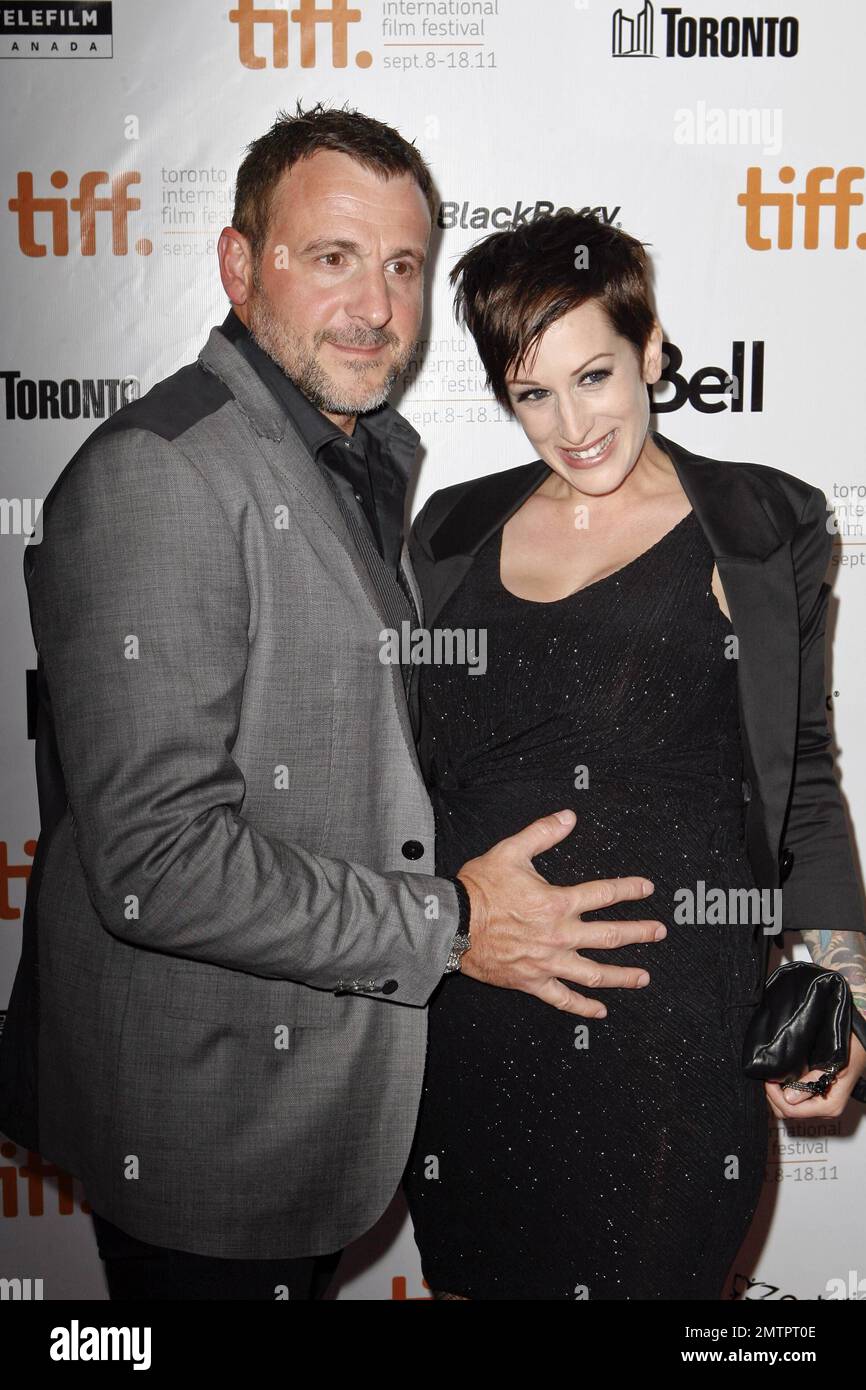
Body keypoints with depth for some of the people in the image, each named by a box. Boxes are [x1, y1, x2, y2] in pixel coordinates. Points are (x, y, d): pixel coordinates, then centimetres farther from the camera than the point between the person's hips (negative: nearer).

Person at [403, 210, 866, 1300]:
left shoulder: (766, 529, 2)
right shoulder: (454, 534, 8)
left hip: (679, 1007, -2)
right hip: (470, 1001, 3)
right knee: (470, 1272, 15)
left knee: (652, 1272, 9)